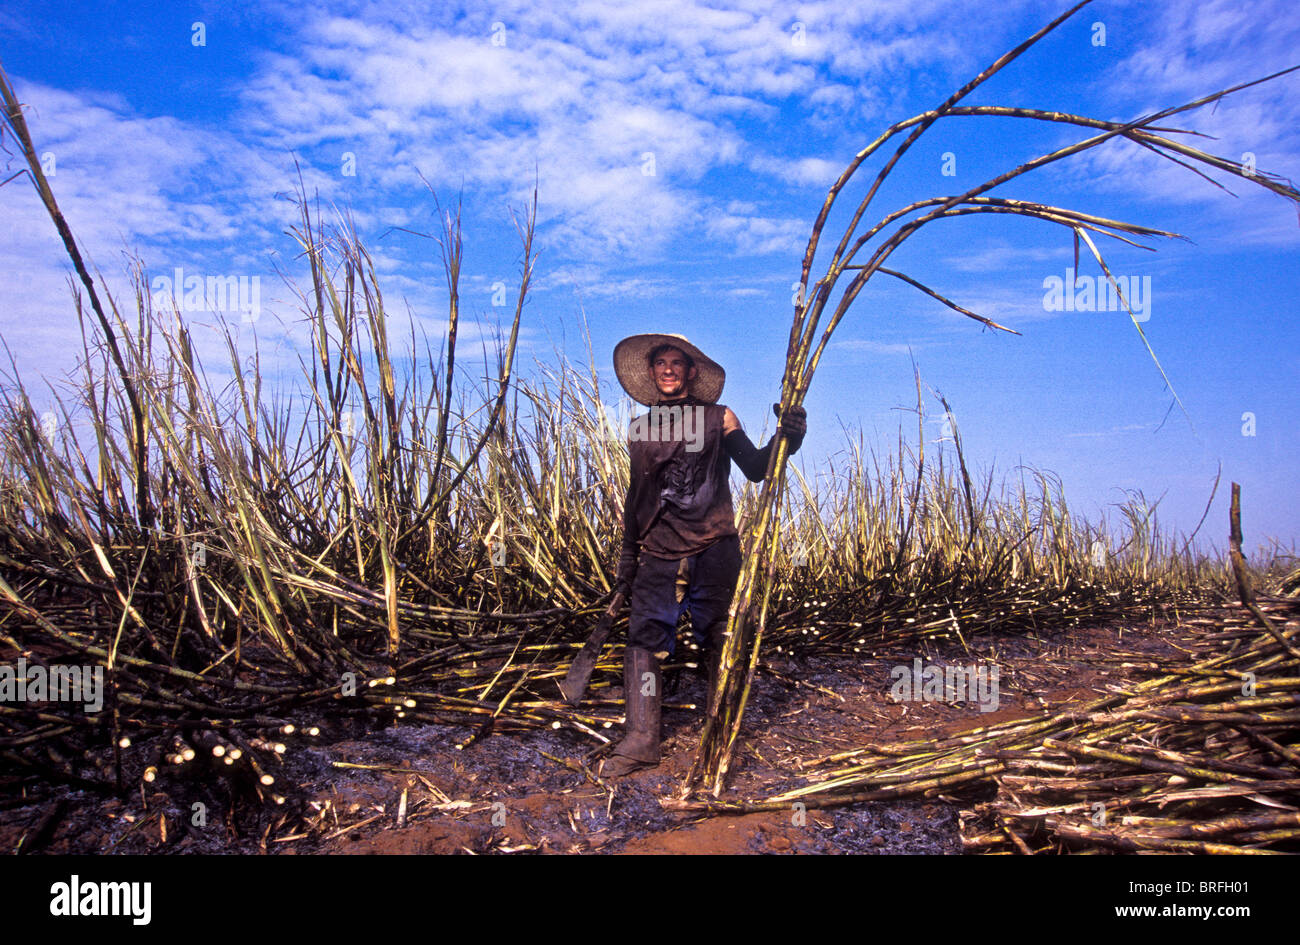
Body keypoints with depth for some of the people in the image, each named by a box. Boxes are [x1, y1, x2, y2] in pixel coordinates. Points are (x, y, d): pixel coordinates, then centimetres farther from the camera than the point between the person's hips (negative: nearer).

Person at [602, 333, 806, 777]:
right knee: (644, 636, -8)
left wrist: (785, 439, -24)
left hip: (713, 548, -2)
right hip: (659, 553, 3)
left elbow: (755, 468, -5)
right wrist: (627, 556, 19)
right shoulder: (639, 430, 14)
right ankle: (641, 741, -5)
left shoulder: (718, 418, 4)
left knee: (718, 640, 2)